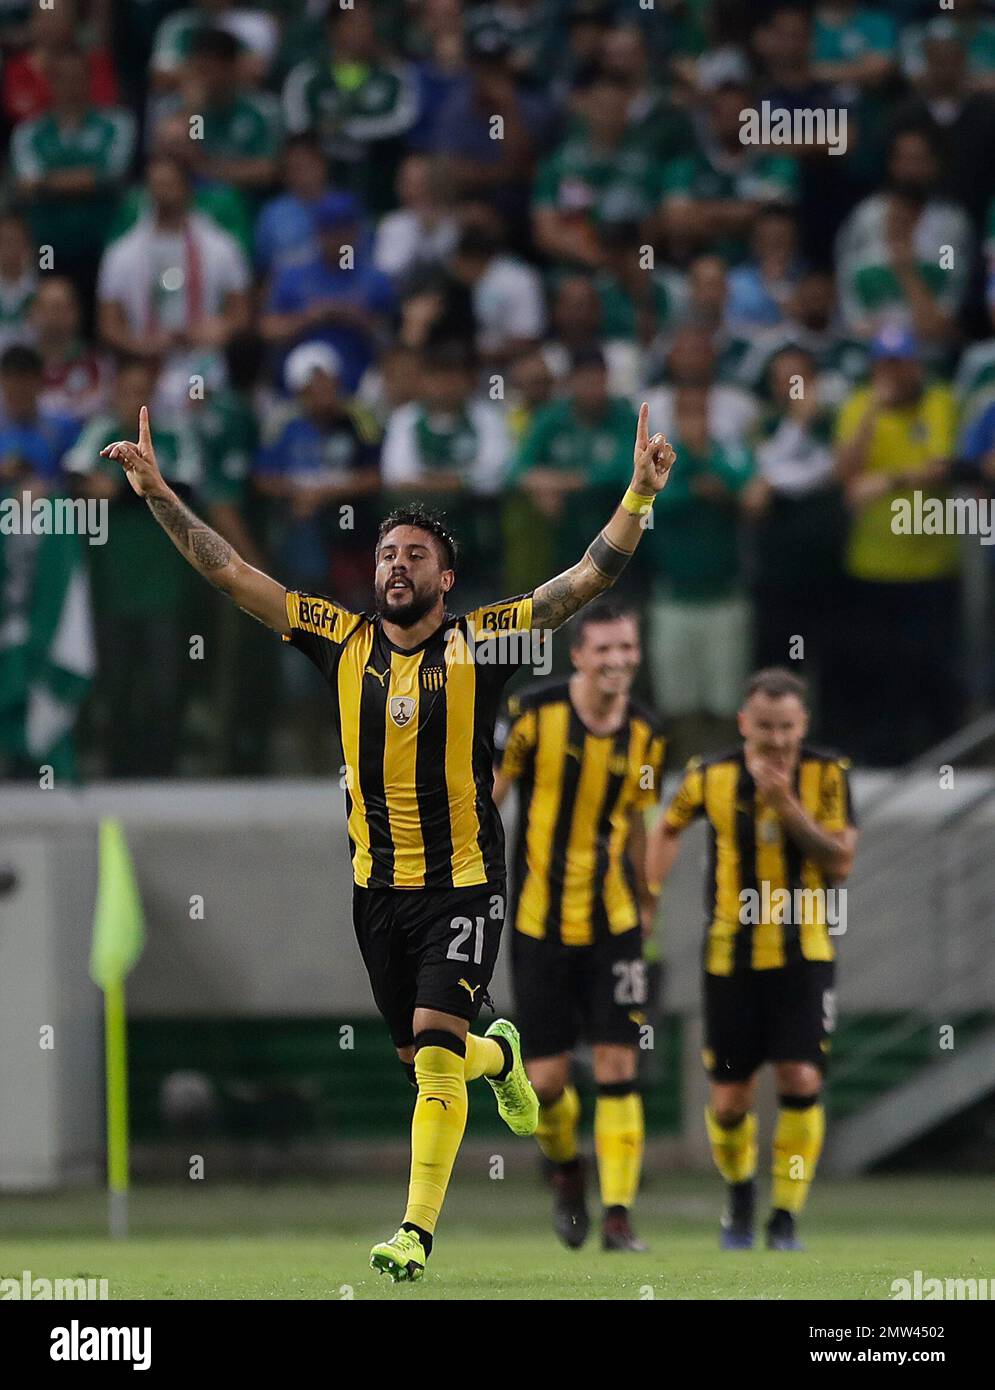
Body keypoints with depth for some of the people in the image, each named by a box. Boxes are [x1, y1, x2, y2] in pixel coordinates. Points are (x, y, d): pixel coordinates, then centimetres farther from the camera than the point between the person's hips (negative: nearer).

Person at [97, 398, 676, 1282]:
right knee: (419, 1057, 13)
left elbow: (589, 578, -10)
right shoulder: (343, 640, 3)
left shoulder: (479, 642, -5)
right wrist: (158, 493, -3)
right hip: (379, 881, 4)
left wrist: (640, 494, -22)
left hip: (463, 882, -4)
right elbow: (231, 573, 4)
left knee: (435, 1050, -14)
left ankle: (418, 1229, -13)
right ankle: (499, 1056, 47)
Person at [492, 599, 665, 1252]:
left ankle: (619, 1216, -2)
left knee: (619, 1067, -8)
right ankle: (566, 1169, 31)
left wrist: (646, 902, 20)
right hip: (540, 922, -2)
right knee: (546, 1080, -1)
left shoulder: (646, 734, 2)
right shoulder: (533, 713, -10)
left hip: (614, 923, 2)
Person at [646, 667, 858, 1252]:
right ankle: (741, 1192, 32)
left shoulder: (827, 774, -6)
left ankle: (786, 1215, -2)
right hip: (732, 956, 1)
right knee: (730, 1099, 2)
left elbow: (841, 861, -14)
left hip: (804, 953, -1)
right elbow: (669, 828, 17)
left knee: (802, 1081, -16)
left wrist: (787, 804, -23)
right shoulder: (712, 776, -2)